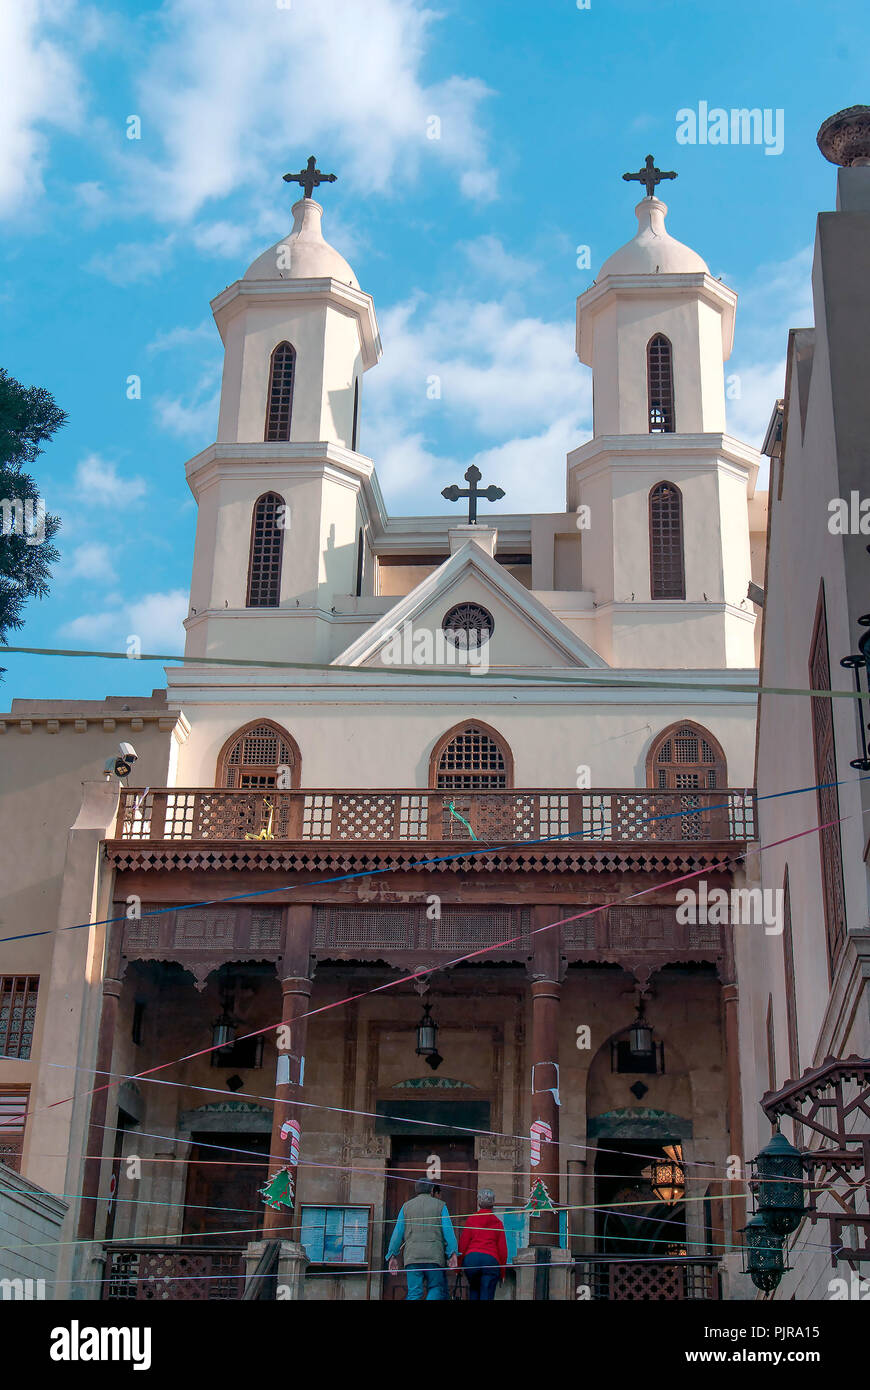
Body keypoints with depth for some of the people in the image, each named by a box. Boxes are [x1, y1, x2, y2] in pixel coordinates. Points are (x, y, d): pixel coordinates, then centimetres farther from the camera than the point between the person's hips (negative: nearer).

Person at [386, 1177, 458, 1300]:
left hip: (412, 1255, 2)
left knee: (414, 1293, 1)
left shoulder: (407, 1206, 15)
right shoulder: (440, 1205, 10)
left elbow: (398, 1232, 9)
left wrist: (393, 1255, 11)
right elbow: (448, 1230, -1)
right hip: (434, 1256, -2)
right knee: (437, 1289, 5)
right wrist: (452, 1253, -5)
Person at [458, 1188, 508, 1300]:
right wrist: (502, 1272, 16)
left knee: (474, 1289, 24)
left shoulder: (471, 1220, 6)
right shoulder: (497, 1223, 8)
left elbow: (463, 1244, 3)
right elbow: (502, 1249, 8)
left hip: (471, 1258, 1)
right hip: (491, 1260, -1)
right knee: (487, 1296, 0)